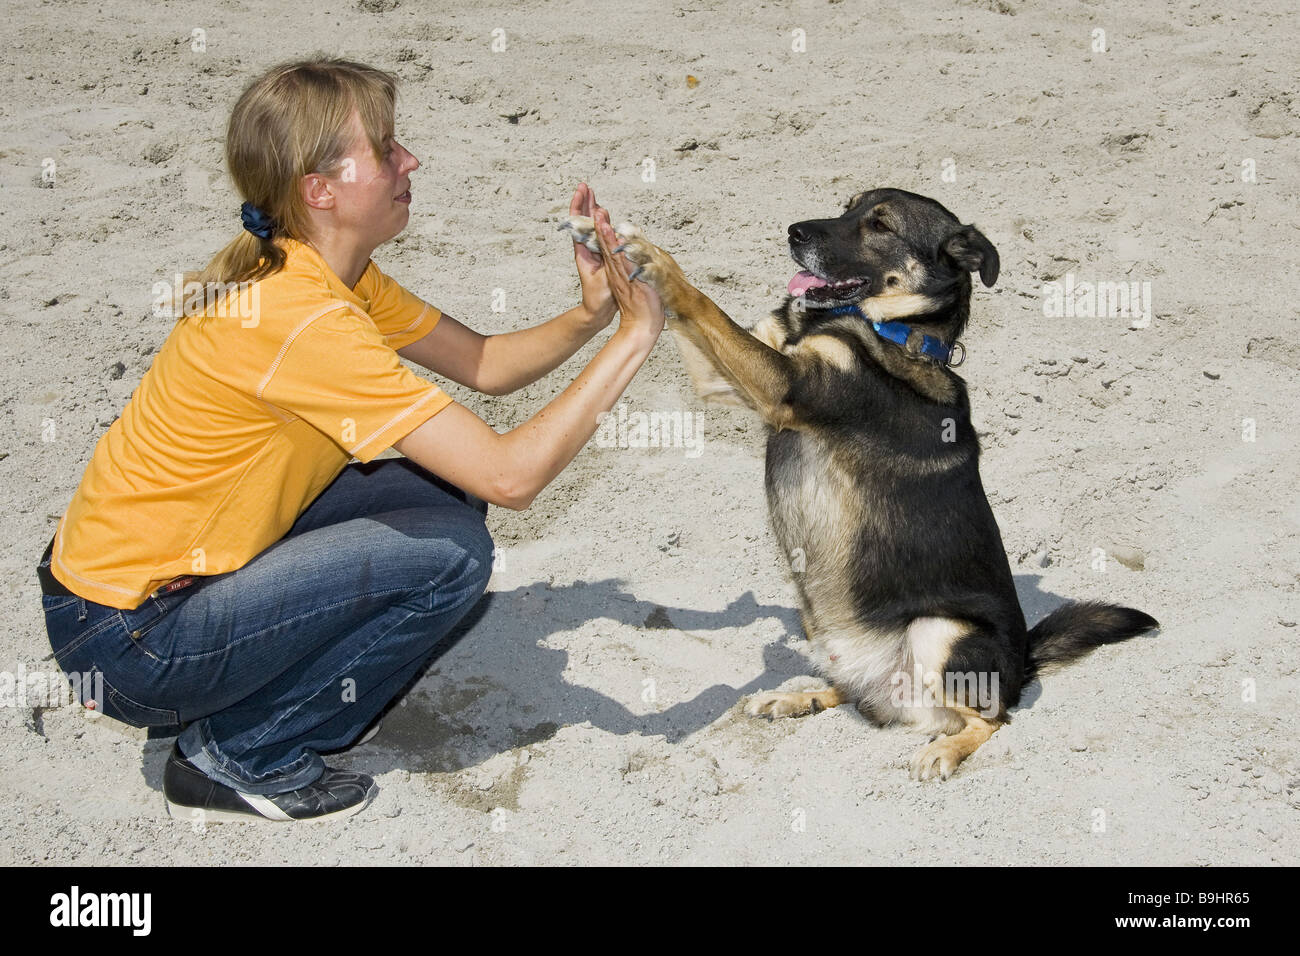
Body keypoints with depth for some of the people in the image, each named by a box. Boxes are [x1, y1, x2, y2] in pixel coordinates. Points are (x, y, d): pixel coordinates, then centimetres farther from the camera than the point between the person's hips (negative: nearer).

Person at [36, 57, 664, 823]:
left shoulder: (329, 273, 2)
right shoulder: (303, 316, -28)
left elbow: (484, 364, 5)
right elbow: (510, 475, -30)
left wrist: (590, 318, -13)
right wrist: (634, 337, -22)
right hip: (128, 639, -9)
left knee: (446, 492, 4)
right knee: (452, 554, -15)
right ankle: (238, 756, -2)